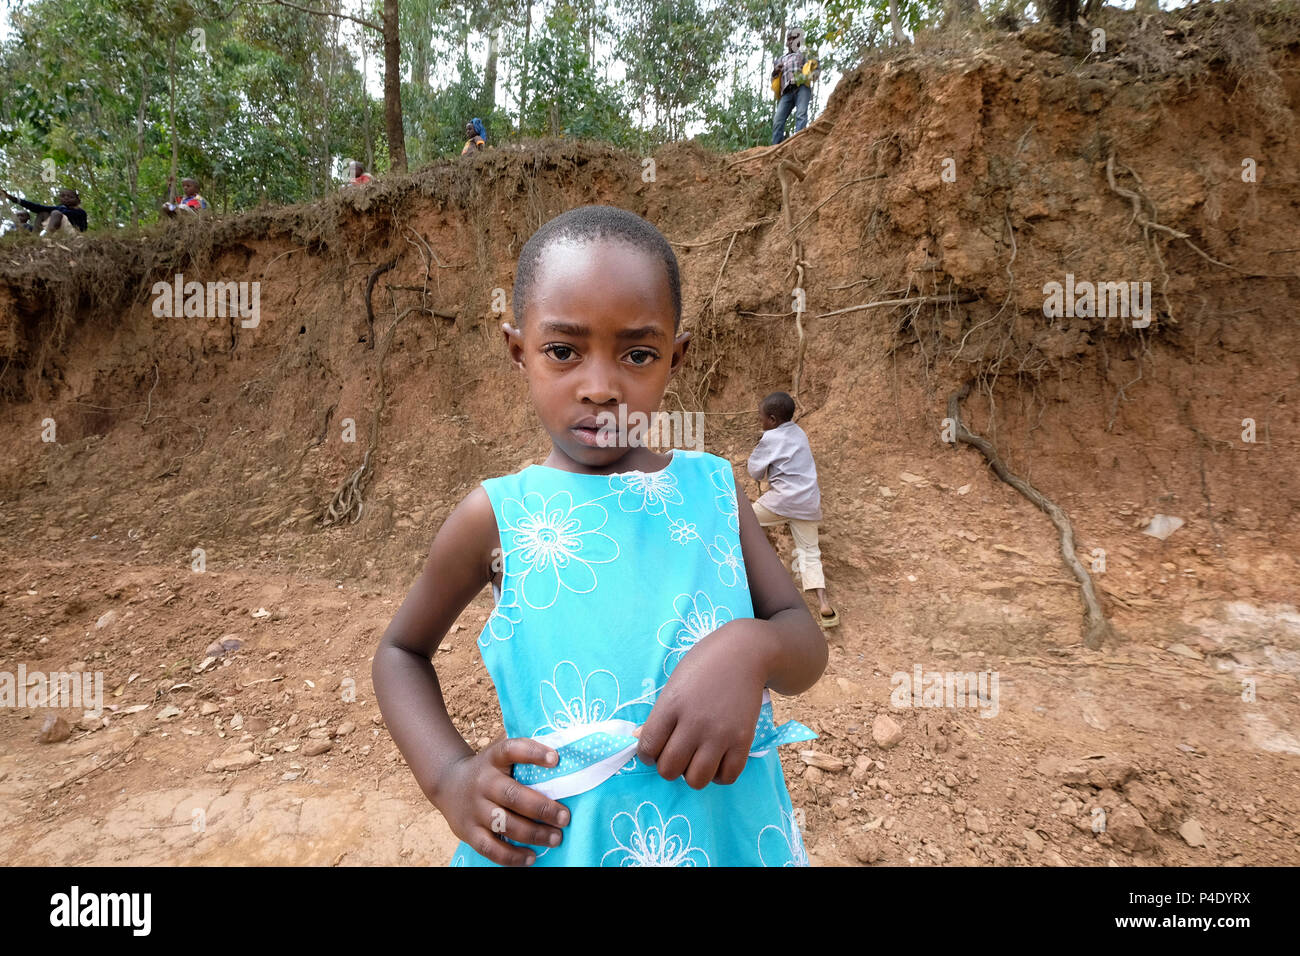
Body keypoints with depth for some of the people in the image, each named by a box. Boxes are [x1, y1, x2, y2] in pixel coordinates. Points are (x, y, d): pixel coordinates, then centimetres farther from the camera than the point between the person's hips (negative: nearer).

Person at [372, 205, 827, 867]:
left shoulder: (714, 488, -7)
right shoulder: (499, 516, -11)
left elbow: (807, 649, -3)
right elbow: (400, 651, 4)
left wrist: (751, 649, -25)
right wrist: (449, 776, -11)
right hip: (561, 839, -2)